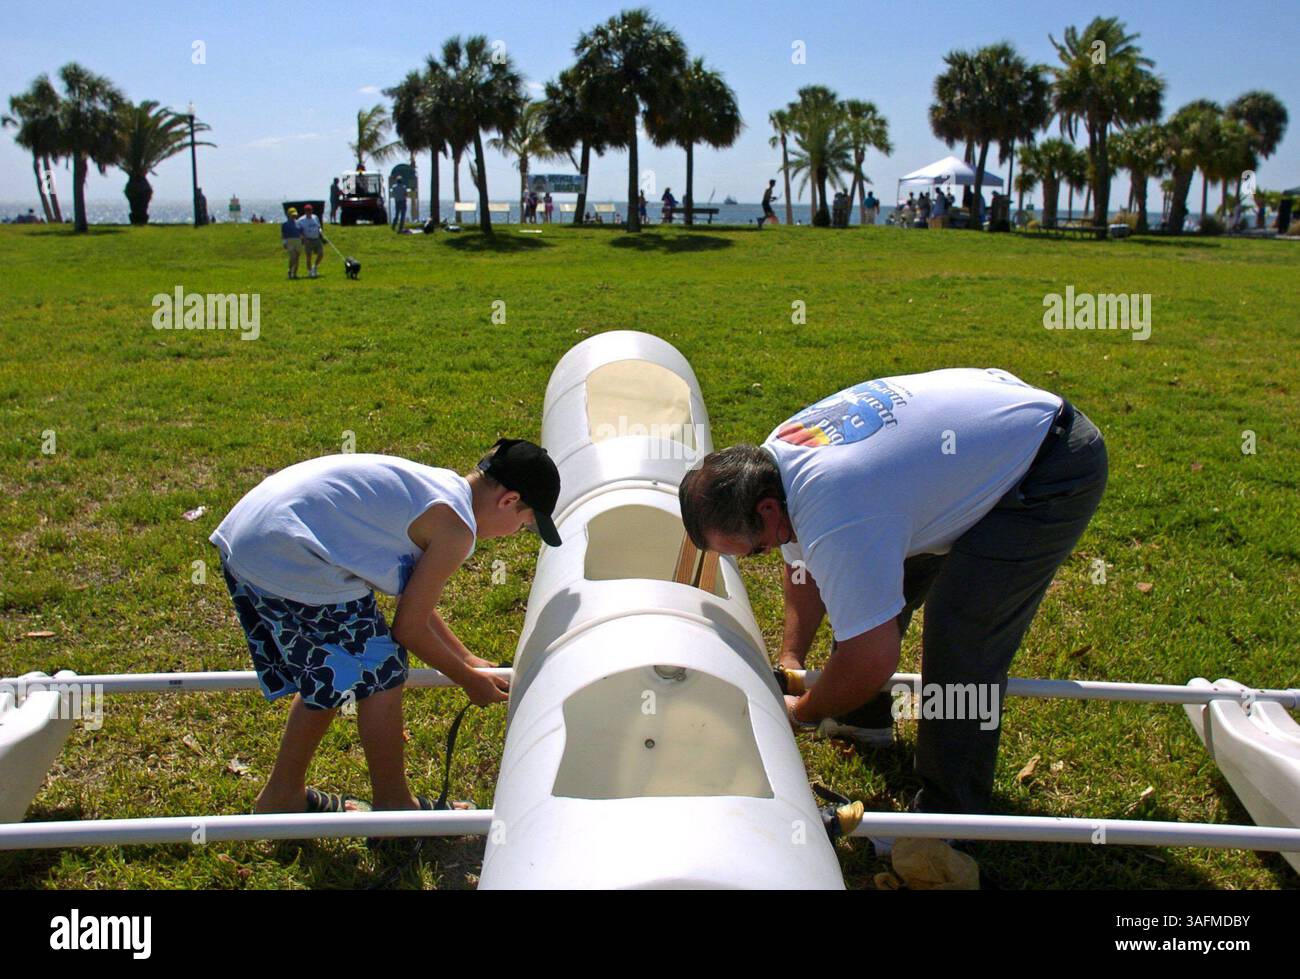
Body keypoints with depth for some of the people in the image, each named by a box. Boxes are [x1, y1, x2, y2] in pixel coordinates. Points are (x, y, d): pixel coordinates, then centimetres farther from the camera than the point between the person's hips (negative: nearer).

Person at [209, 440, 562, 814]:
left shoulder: (439, 485, 17)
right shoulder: (456, 527, -11)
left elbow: (415, 601, 26)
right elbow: (409, 627, -3)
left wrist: (468, 660, 32)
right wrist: (468, 679, 12)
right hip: (291, 565, -10)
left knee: (329, 678, 23)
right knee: (380, 674, 5)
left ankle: (281, 797, 38)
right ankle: (392, 805, 20)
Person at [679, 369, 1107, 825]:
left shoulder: (835, 517, -35)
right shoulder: (773, 454, -6)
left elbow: (873, 659, -29)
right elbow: (804, 566, 10)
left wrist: (801, 714, -11)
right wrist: (790, 659, 5)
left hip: (1056, 470, -10)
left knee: (962, 640, -15)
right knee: (874, 571, 15)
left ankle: (950, 817, 1)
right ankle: (864, 717, 34)